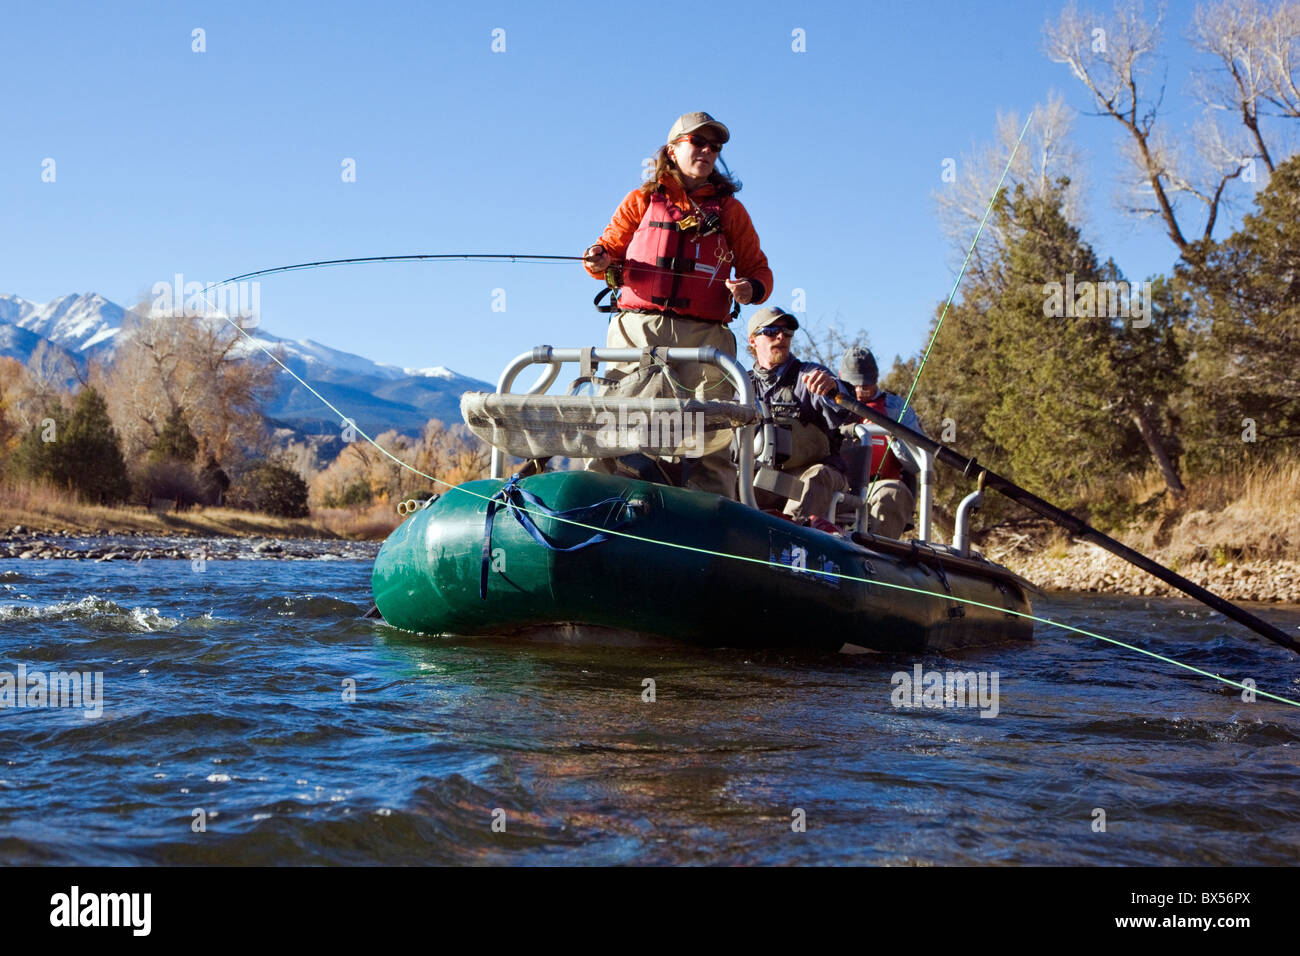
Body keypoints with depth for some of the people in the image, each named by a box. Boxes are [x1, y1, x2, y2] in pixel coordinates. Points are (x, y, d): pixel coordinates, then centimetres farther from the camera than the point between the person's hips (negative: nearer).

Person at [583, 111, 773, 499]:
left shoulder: (729, 209, 20)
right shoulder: (643, 200, 18)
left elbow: (758, 269, 19)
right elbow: (611, 246, 19)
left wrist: (751, 289, -4)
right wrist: (599, 260, -5)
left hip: (703, 335, 1)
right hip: (637, 330, 0)